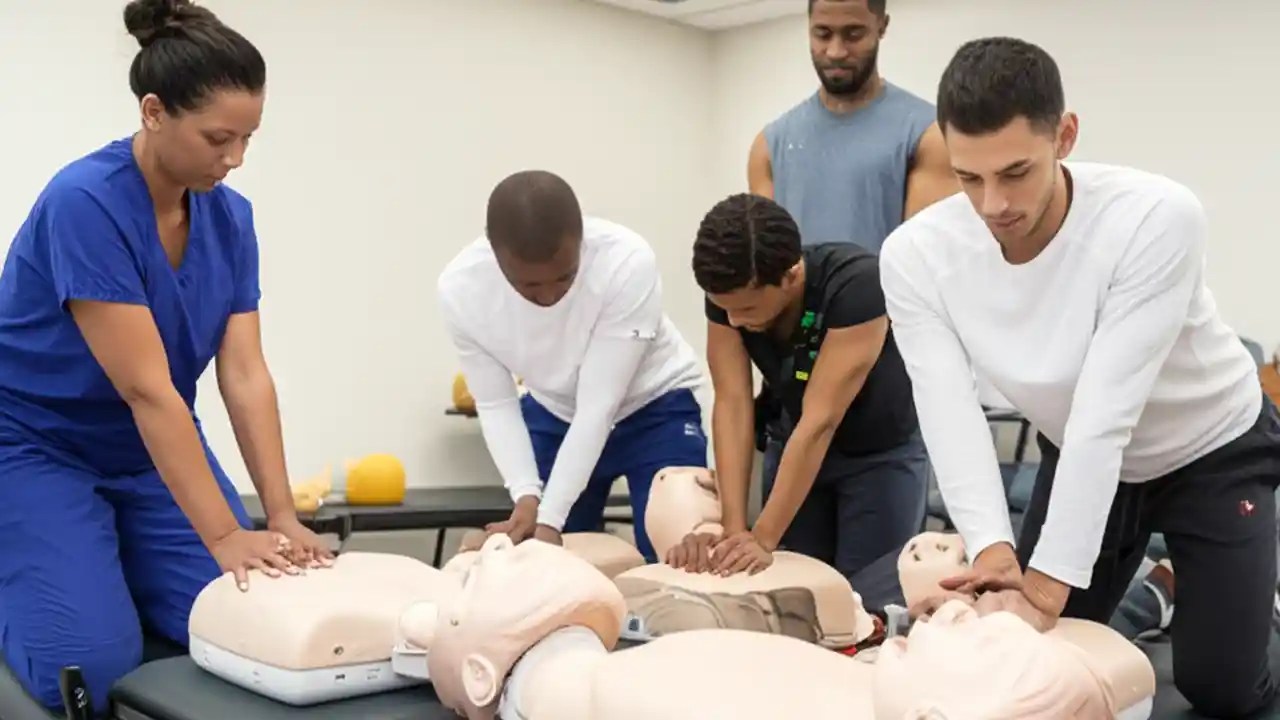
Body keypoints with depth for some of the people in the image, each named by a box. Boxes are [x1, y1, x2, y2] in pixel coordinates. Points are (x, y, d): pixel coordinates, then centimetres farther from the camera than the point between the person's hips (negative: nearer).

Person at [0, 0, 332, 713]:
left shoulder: (230, 218, -7)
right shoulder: (85, 203, -28)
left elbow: (246, 375, -10)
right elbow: (146, 390, -30)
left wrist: (283, 517, -18)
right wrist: (225, 537, -30)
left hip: (154, 450, 6)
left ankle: (121, 572, 19)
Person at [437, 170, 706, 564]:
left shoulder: (627, 262, -35)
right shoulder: (460, 289, -25)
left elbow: (599, 406, -31)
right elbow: (495, 405, -13)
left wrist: (550, 518, -34)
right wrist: (526, 495, -28)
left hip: (654, 408, -2)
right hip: (553, 415, 3)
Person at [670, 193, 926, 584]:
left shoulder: (856, 284, -33)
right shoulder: (725, 290, -19)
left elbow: (820, 420, -34)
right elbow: (731, 405, -22)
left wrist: (763, 538, -35)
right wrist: (734, 528, -29)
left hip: (881, 451, -4)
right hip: (797, 448, 4)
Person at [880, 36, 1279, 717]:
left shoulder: (1156, 218, -35)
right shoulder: (914, 256, -25)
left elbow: (1105, 415, -37)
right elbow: (950, 414, -27)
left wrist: (1047, 584, -38)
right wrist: (991, 545, -42)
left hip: (1214, 453, -3)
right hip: (1078, 460, 3)